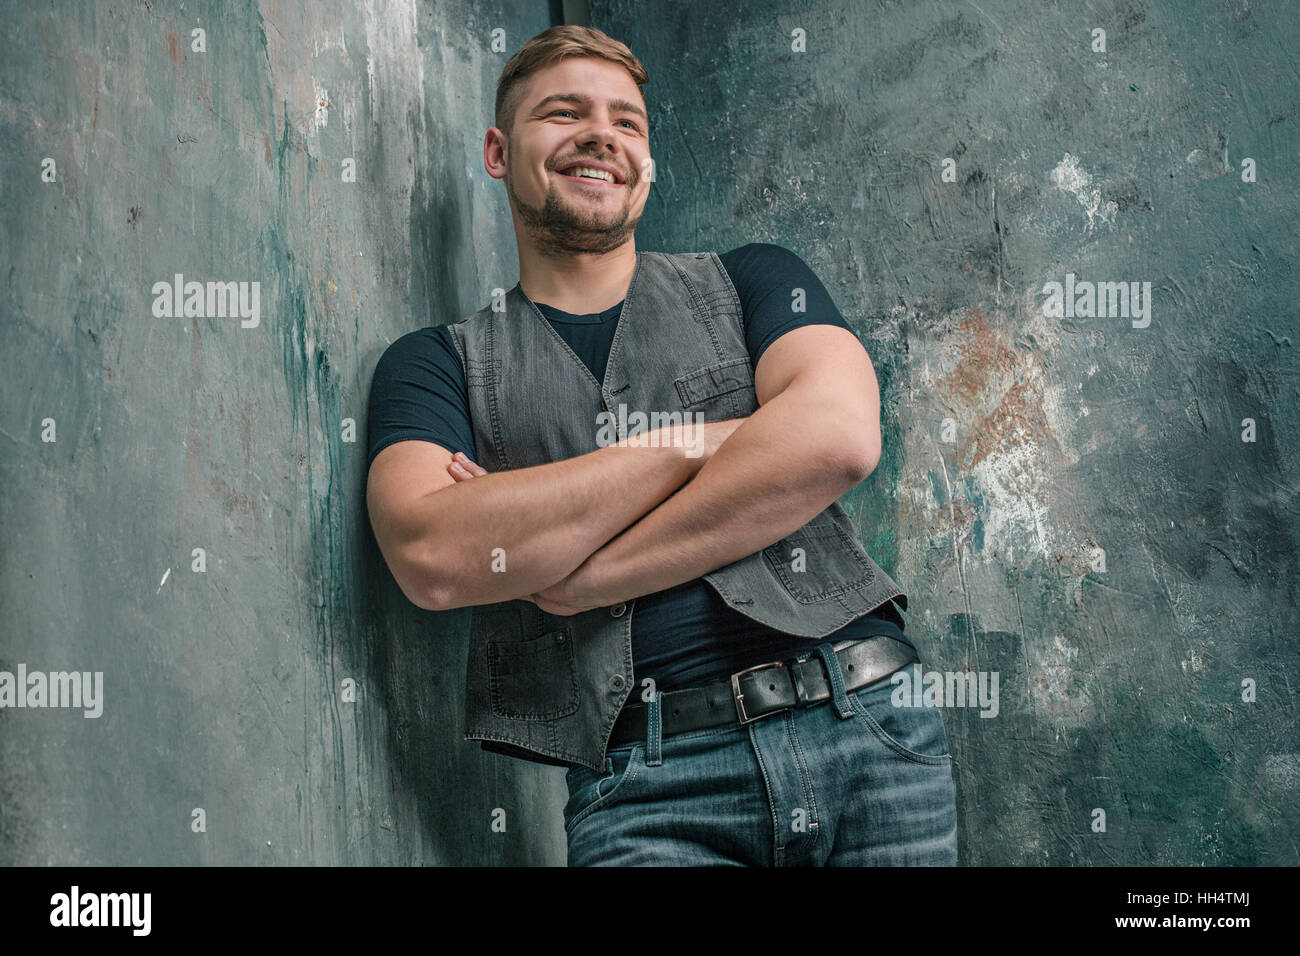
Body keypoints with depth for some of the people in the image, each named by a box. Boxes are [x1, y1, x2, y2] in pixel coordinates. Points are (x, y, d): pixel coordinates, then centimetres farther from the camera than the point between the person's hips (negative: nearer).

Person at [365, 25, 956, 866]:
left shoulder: (751, 281, 13)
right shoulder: (437, 363, 9)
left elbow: (839, 436, -7)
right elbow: (432, 558, -10)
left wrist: (570, 573, -8)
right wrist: (696, 442, -7)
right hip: (648, 779, -1)